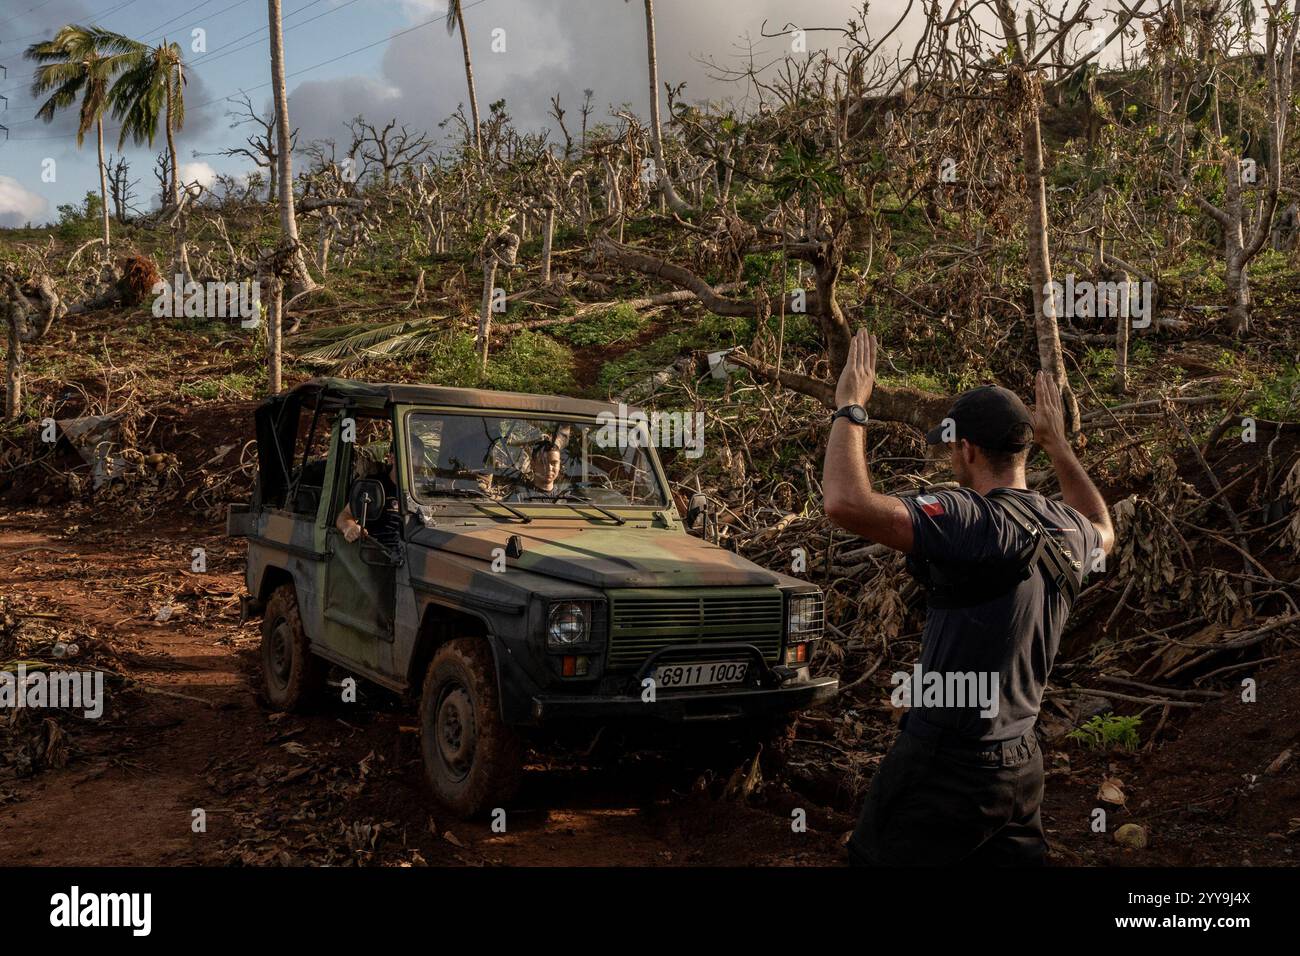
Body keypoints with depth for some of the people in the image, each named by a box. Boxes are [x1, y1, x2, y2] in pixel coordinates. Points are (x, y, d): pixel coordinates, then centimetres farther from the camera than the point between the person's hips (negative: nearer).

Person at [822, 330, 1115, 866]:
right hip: (1020, 766, 8)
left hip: (946, 767, -8)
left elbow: (846, 503, -33)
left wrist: (850, 406, -19)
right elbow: (1102, 530, 30)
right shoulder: (1066, 530, 3)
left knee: (872, 856, 7)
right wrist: (1057, 443, 32)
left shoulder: (975, 521, -22)